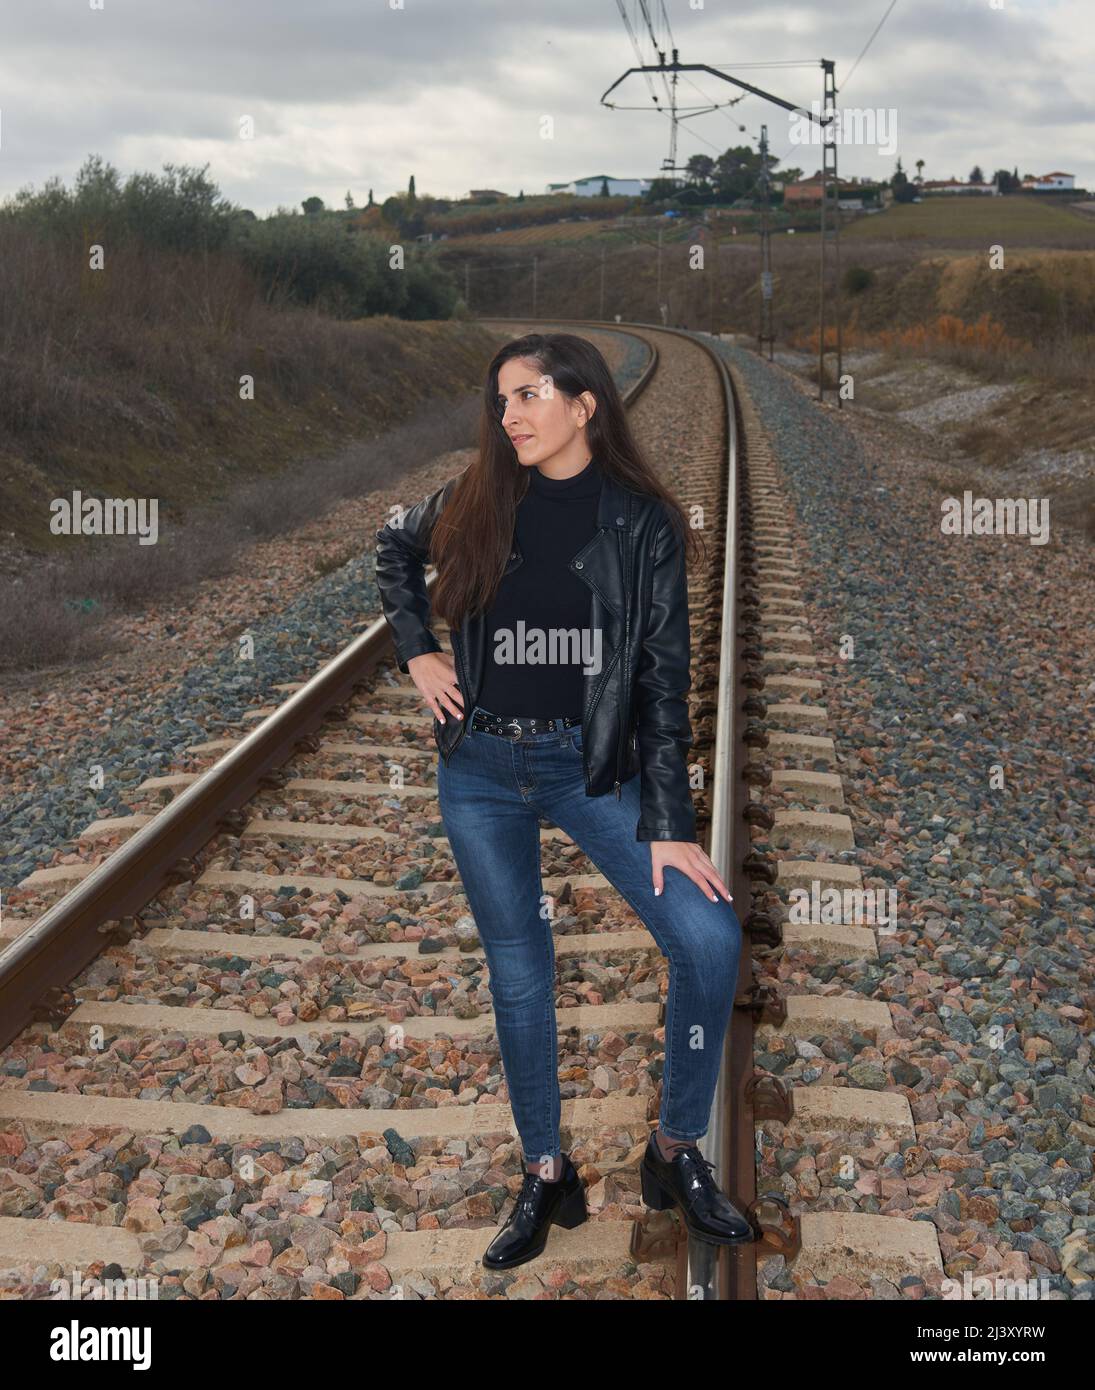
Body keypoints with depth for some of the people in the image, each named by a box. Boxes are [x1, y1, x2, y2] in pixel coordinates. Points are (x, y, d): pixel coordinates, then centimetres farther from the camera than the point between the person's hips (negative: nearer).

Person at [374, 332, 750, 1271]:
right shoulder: (476, 505, 2)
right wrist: (415, 648, 7)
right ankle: (546, 1178, 24)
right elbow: (394, 548, 22)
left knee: (710, 940, -16)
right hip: (481, 769, 2)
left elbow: (664, 675, -7)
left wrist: (669, 824, -12)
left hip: (592, 764, -2)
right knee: (520, 976, 8)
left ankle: (677, 1152, 5)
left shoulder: (643, 523, -6)